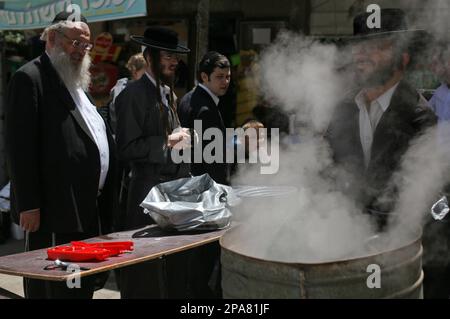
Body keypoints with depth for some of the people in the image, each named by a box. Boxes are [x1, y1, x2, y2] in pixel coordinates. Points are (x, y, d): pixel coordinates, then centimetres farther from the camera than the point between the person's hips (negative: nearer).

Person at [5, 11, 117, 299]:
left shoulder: (77, 82, 19)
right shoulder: (30, 78, -8)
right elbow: (20, 146, -15)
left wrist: (103, 201, 17)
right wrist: (28, 205, -19)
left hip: (88, 209, 9)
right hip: (54, 210, -9)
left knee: (83, 286, 12)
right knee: (55, 288, -2)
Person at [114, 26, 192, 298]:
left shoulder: (169, 94, 16)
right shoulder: (133, 95, -11)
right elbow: (127, 149, -16)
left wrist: (182, 139, 9)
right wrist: (167, 142, -16)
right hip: (150, 190, -8)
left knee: (175, 264, 13)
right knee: (147, 269, -1)